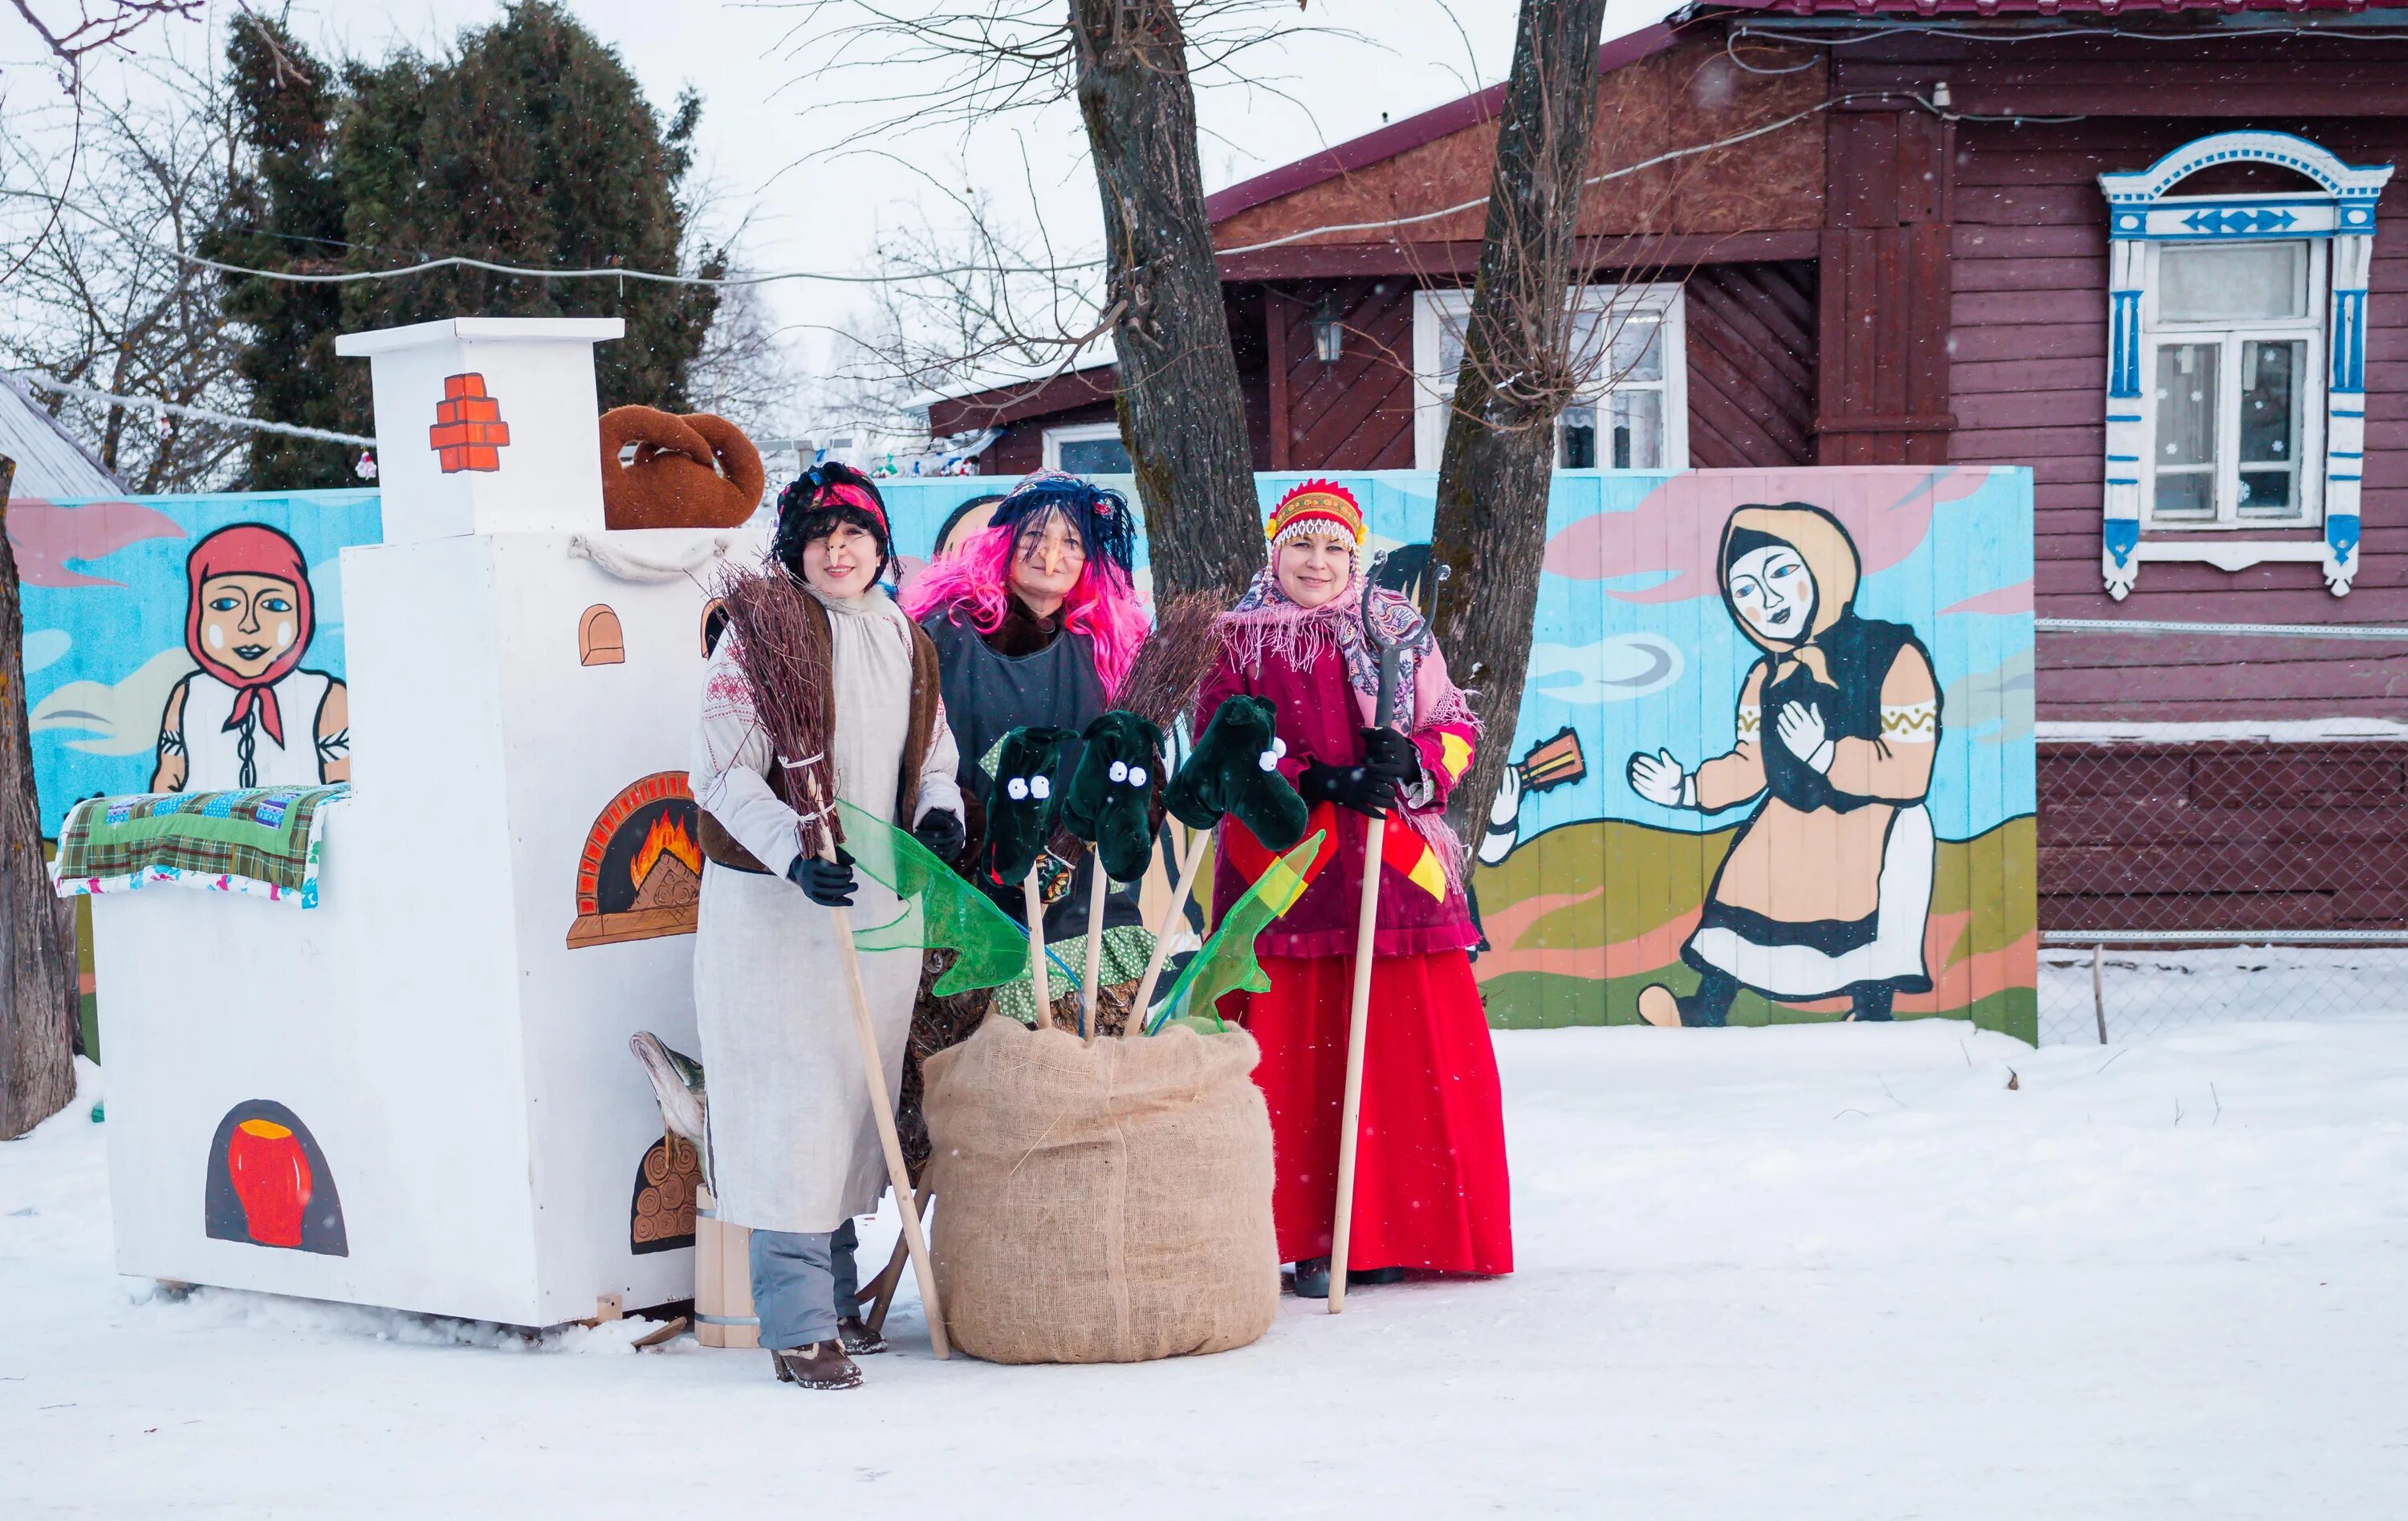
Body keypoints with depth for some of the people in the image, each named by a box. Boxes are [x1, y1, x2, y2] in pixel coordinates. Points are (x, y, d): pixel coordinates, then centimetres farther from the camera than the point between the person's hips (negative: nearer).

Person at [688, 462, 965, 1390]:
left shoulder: (907, 642, 12)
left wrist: (938, 812, 0)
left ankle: (834, 1302, 23)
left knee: (854, 1098, 12)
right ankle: (798, 1327, -5)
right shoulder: (760, 634, -8)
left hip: (877, 899, 6)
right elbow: (723, 773, -14)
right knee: (794, 1100, -8)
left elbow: (933, 753, 22)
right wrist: (796, 856, -27)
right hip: (772, 903, -6)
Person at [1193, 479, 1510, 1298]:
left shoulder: (1397, 632, 12)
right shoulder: (1237, 641, 8)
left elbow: (1455, 731, 11)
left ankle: (1389, 1234, 9)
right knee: (1291, 1057, -4)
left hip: (1395, 868, 2)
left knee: (1405, 1054, 0)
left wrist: (1410, 760, -11)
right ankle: (1308, 1240, 2)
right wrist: (1316, 782, -12)